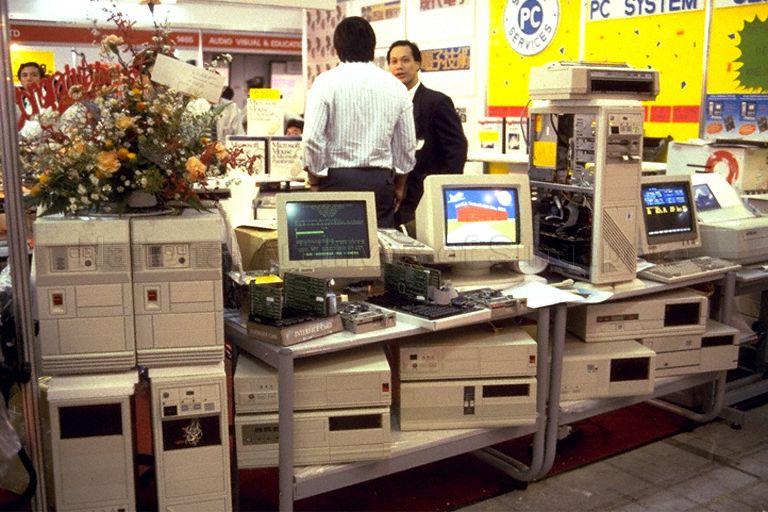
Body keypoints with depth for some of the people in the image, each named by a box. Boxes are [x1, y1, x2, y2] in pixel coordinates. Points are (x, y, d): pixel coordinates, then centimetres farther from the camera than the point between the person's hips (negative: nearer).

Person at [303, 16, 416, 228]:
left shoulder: (326, 82, -3)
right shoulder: (395, 86, 7)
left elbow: (313, 138, -9)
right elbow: (407, 144, 11)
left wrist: (315, 180, 3)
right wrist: (399, 185, 23)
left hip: (338, 178, -3)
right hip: (381, 180, 3)